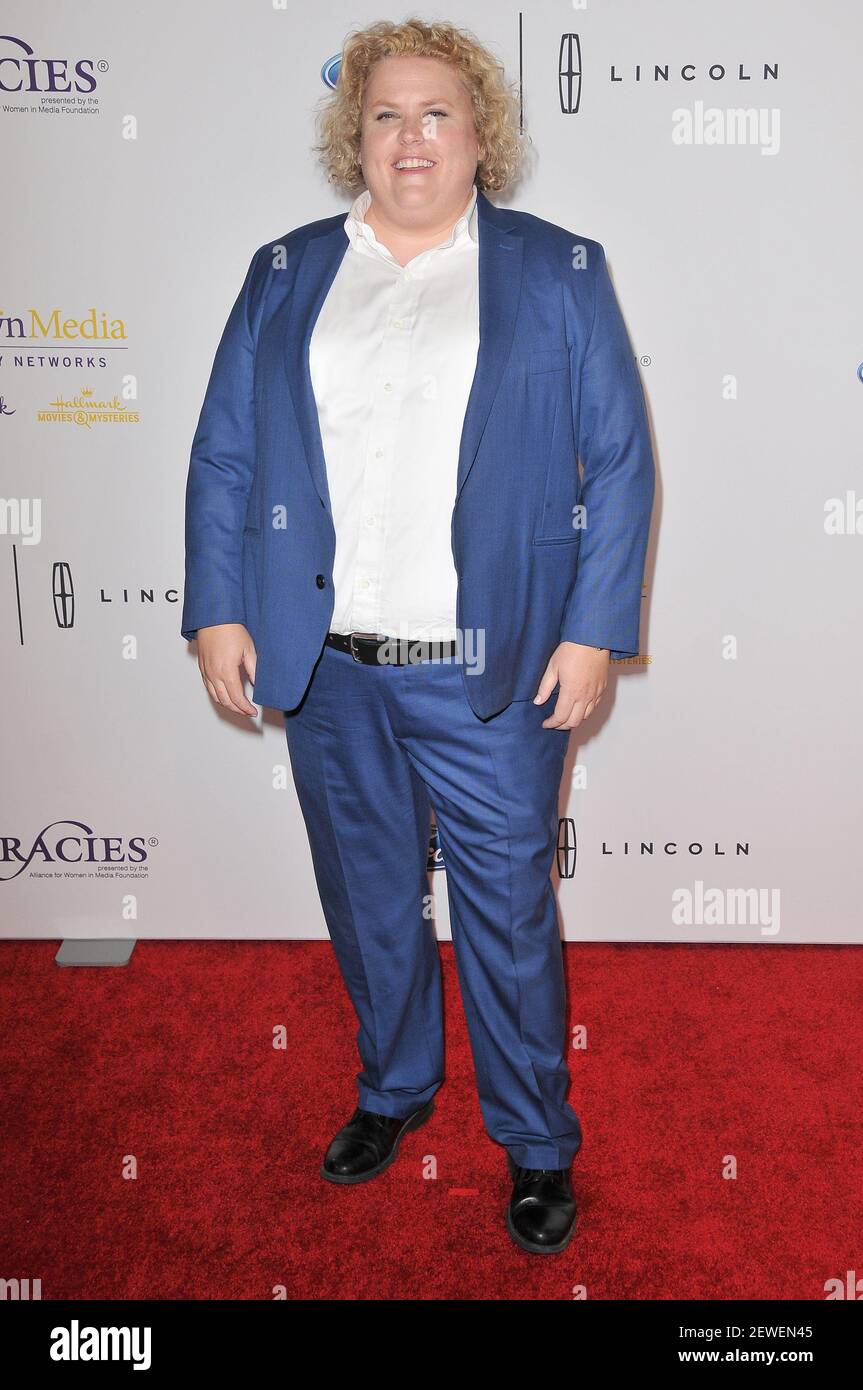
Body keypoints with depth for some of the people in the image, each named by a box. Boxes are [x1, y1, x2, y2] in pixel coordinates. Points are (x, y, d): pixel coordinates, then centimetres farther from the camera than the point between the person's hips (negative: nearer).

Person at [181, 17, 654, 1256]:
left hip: (494, 673, -2)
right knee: (367, 900, 17)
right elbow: (222, 456, 8)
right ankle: (395, 1088, 42)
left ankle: (538, 1143, 28)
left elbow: (620, 462, -1)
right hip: (323, 668, 3)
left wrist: (594, 630, -8)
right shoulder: (284, 276, 9)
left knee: (508, 913, 6)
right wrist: (216, 609, -1)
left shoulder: (560, 273, 3)